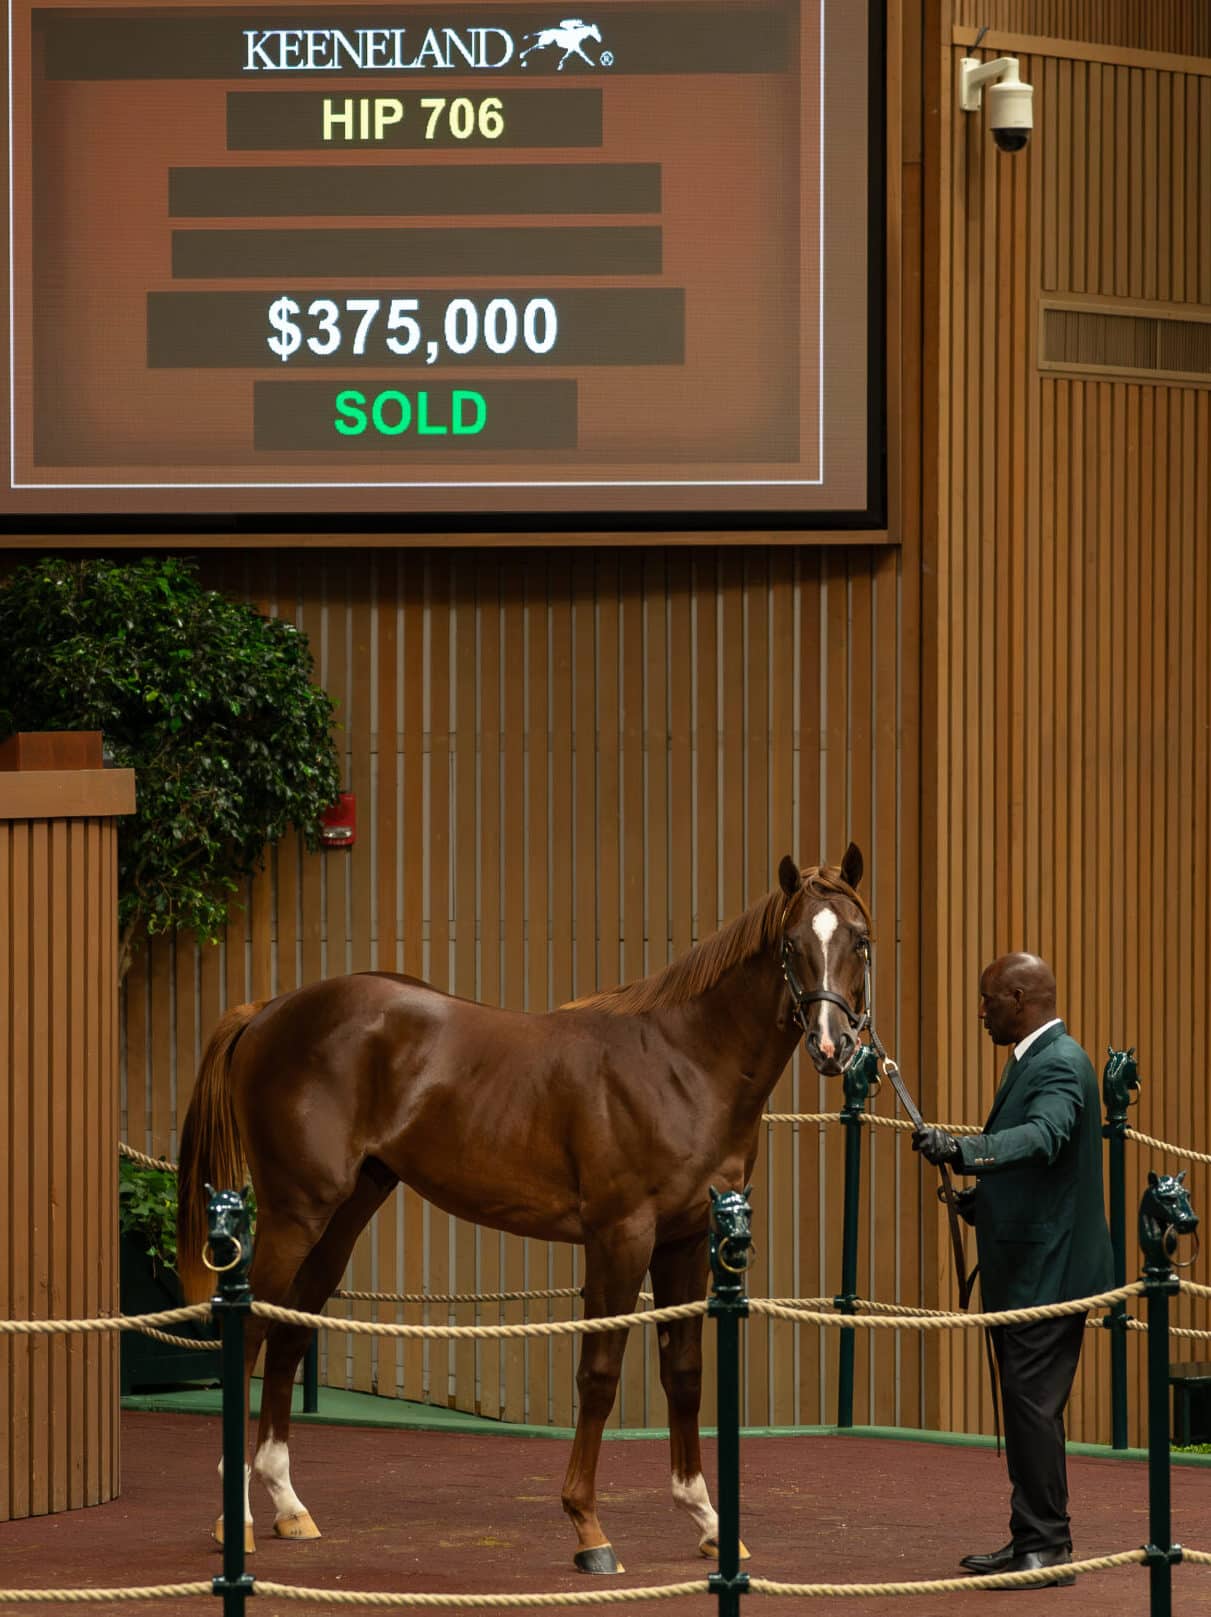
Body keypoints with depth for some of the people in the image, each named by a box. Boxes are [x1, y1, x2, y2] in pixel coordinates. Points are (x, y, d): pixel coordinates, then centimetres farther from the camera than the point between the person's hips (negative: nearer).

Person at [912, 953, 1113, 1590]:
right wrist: (982, 1197, 14)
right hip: (1022, 1270, 11)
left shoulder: (1059, 1064, -16)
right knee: (1025, 1406, 13)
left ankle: (1048, 1548, -6)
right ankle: (1030, 1541, 19)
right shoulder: (1031, 1059, 17)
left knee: (1032, 1404, -10)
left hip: (1049, 1269, -11)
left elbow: (1041, 1137, -35)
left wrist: (961, 1149, -47)